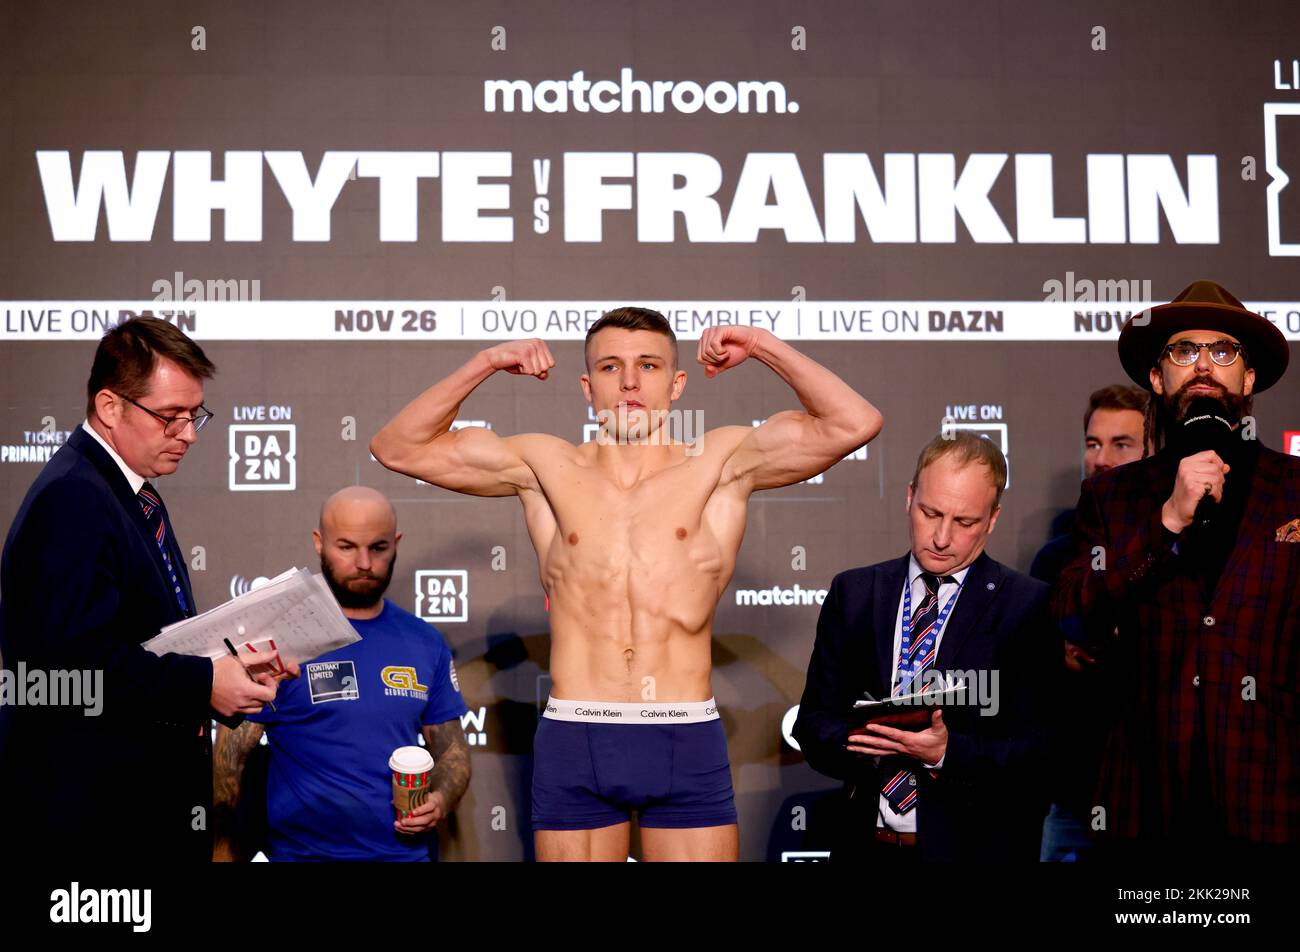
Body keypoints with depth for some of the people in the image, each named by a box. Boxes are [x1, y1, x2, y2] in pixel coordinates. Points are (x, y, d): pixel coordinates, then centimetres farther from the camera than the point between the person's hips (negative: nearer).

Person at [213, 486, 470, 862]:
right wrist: (226, 852, -9)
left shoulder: (426, 643, 10)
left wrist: (440, 802, -3)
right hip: (304, 851, -3)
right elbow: (231, 755, -1)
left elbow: (452, 749, 16)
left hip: (408, 851, 3)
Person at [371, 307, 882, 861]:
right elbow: (398, 448, 8)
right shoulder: (544, 468, 7)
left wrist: (763, 346, -3)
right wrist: (486, 364, 2)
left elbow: (855, 424, -5)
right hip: (573, 744, 1)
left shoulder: (721, 464, 4)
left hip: (688, 745, -1)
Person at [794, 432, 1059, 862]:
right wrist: (856, 741, -10)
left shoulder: (1030, 607, -1)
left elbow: (1039, 750, -4)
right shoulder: (854, 593, 10)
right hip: (865, 844, 5)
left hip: (974, 847, -4)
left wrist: (946, 753, -17)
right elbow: (813, 722, 10)